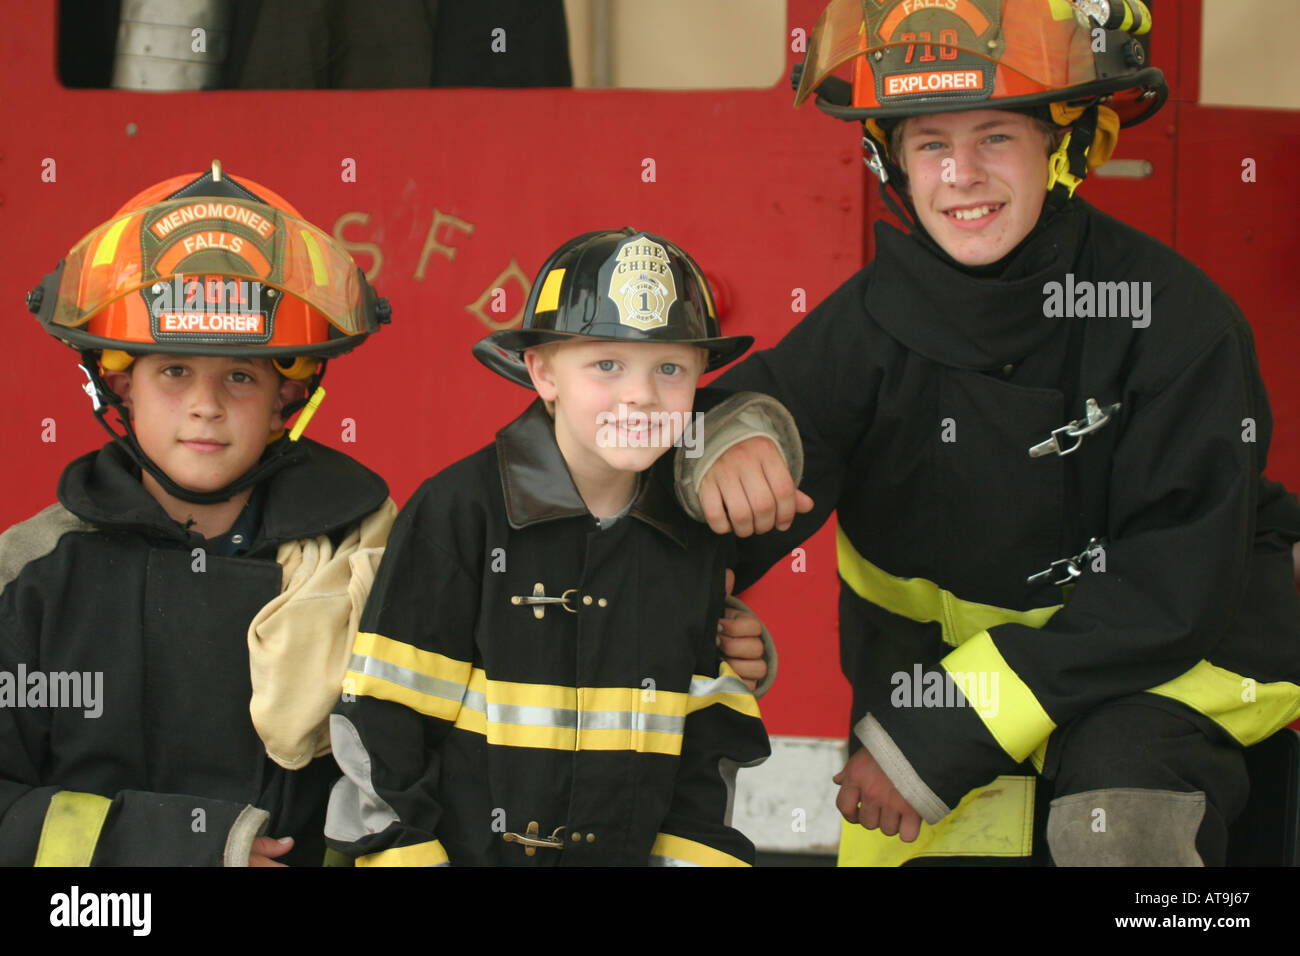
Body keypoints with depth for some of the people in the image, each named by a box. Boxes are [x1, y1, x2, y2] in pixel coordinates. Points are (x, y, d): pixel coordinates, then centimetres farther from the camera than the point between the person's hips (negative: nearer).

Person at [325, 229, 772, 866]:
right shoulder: (459, 509, -13)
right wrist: (404, 853, -13)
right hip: (468, 845, -3)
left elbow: (707, 741, 7)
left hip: (628, 849, 4)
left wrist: (692, 851, -2)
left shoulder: (697, 540, 2)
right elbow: (383, 722, -12)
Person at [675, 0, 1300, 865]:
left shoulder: (1170, 314, -19)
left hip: (1168, 652, -3)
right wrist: (730, 446, -43)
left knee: (1120, 808, -31)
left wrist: (948, 735, -24)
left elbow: (1172, 582, -20)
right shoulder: (872, 318, -8)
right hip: (931, 653, 4)